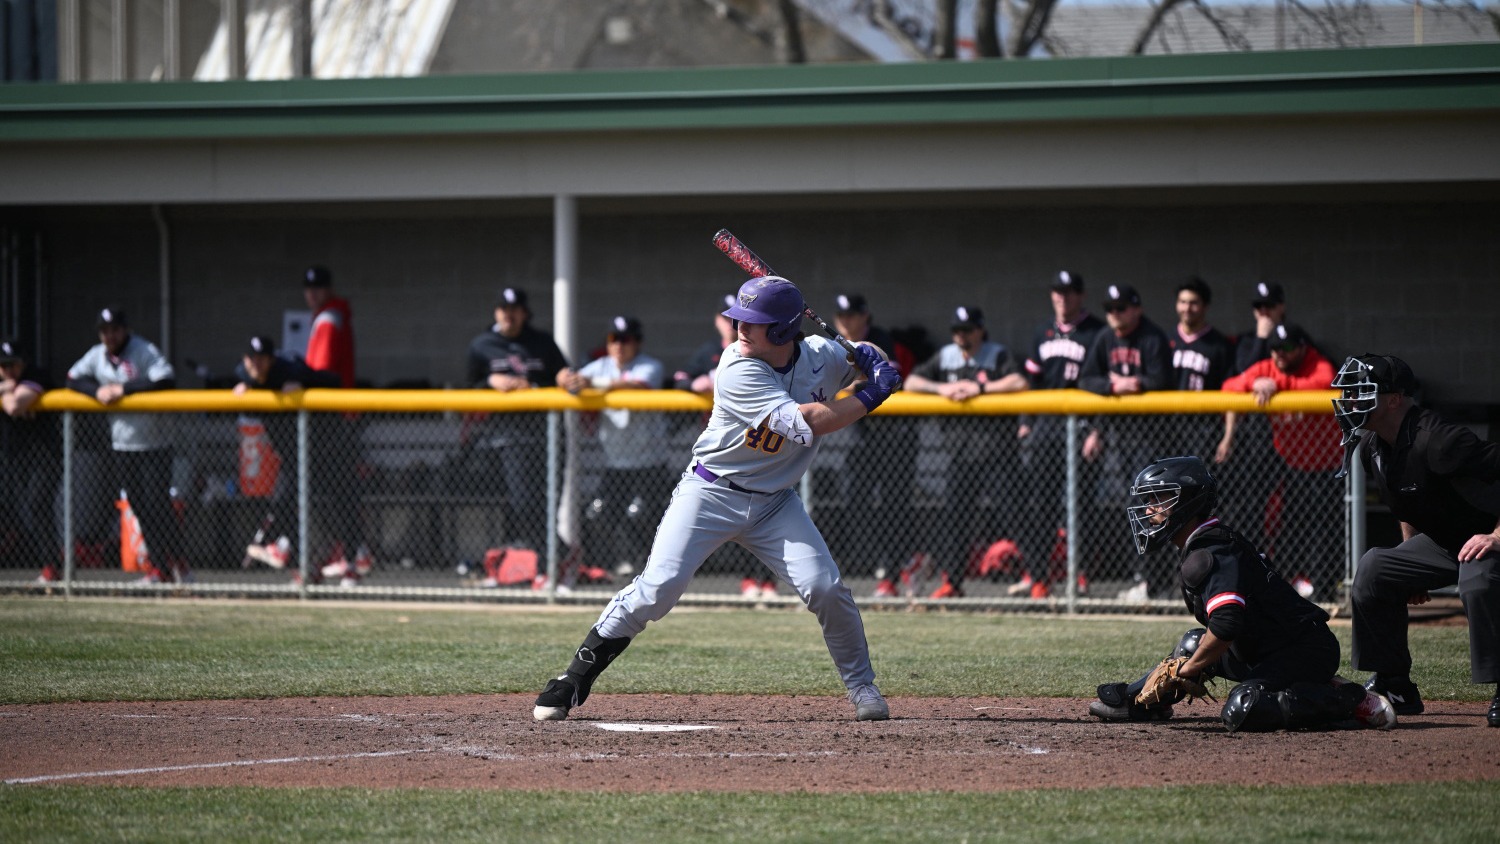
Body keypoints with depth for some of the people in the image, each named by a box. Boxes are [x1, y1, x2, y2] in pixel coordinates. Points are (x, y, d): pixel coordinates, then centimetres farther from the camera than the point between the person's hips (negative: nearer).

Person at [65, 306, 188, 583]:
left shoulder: (144, 351, -14)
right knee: (138, 506, 5)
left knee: (157, 504, -10)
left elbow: (167, 380, -27)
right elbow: (73, 379, 10)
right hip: (121, 445, 6)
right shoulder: (97, 355, 6)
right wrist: (97, 390, -10)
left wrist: (123, 389, -26)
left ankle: (177, 561, 2)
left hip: (154, 445, -6)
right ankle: (158, 566, 11)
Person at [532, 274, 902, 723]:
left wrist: (868, 358, -5)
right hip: (710, 493, -4)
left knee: (825, 588, -12)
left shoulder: (823, 355, -6)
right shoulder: (739, 371, -24)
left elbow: (860, 360, 20)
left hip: (774, 501, 4)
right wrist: (870, 397, -25)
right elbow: (804, 423, -32)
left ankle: (862, 686, 10)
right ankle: (573, 681, -6)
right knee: (657, 588, -16)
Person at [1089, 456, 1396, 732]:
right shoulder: (1195, 551, 15)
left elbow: (1225, 626, -30)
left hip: (1306, 650, -10)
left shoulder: (1210, 555, -19)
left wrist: (1184, 671, -19)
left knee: (1239, 712, -28)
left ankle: (1351, 702, -20)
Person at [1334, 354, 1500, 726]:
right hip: (1440, 542, 10)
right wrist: (1411, 566, 17)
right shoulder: (1371, 447, 0)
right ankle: (1394, 688, 11)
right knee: (1374, 570, 3)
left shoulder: (1435, 440, -30)